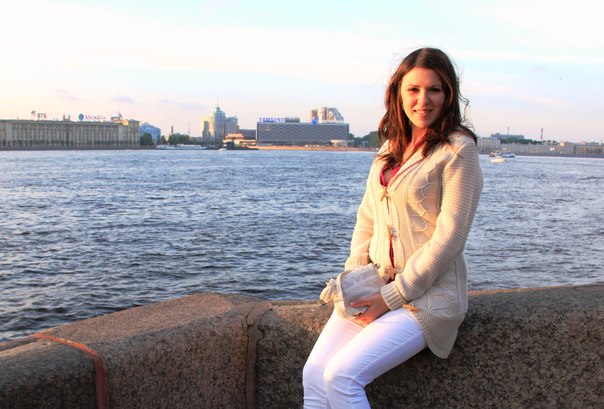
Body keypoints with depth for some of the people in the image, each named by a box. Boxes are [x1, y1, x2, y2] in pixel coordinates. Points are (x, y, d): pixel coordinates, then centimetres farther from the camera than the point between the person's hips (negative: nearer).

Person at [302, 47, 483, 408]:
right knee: (313, 373, -9)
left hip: (427, 294, -6)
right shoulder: (391, 147, 12)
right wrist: (354, 274, 1)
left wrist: (393, 297, -13)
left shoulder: (458, 149, -9)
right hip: (375, 286, 6)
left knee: (342, 375, -21)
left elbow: (449, 238, -14)